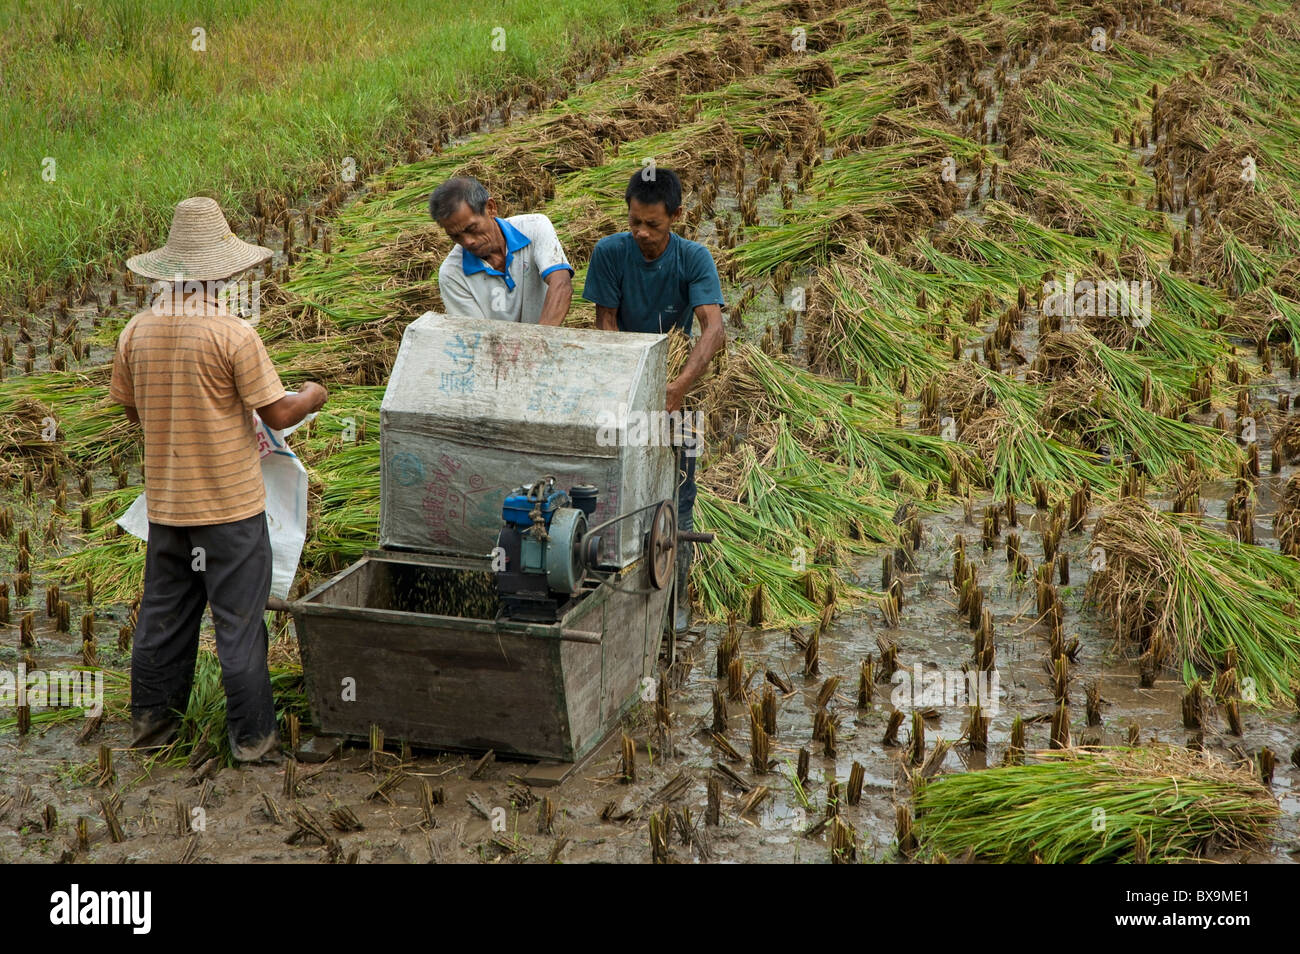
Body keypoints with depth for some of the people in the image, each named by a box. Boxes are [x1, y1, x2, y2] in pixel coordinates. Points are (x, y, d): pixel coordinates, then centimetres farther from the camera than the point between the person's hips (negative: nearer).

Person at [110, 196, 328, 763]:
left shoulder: (136, 333, -1)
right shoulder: (232, 334, -18)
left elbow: (132, 411, 12)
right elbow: (277, 414, -13)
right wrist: (311, 397, 7)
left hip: (165, 503, 5)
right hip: (231, 504, -5)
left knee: (164, 613, 17)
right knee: (239, 621, 3)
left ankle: (151, 719, 28)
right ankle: (251, 737, 10)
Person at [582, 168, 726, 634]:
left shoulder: (694, 259, -19)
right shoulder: (609, 253, -14)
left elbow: (714, 330, -31)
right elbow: (606, 326, -11)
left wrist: (678, 385, -47)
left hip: (678, 390, -1)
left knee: (676, 499, 3)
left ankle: (675, 598, 16)